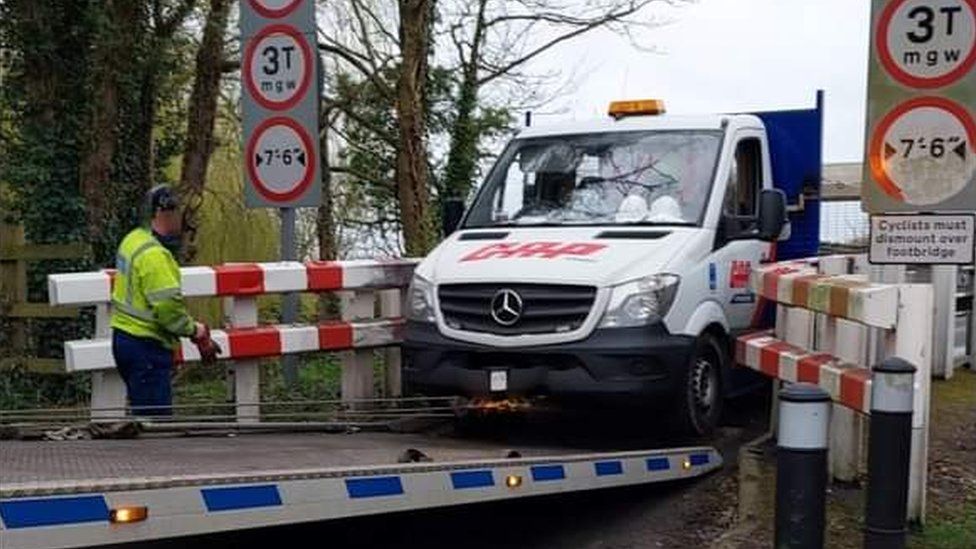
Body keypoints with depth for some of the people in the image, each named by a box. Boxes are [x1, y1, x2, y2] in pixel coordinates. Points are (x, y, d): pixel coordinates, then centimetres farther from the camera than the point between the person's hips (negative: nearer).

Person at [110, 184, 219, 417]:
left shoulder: (133, 240, 11)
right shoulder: (154, 255, -21)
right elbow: (168, 306, -24)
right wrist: (195, 331, -8)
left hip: (124, 336, 10)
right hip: (146, 345, -10)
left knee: (144, 412, 18)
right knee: (154, 416, -6)